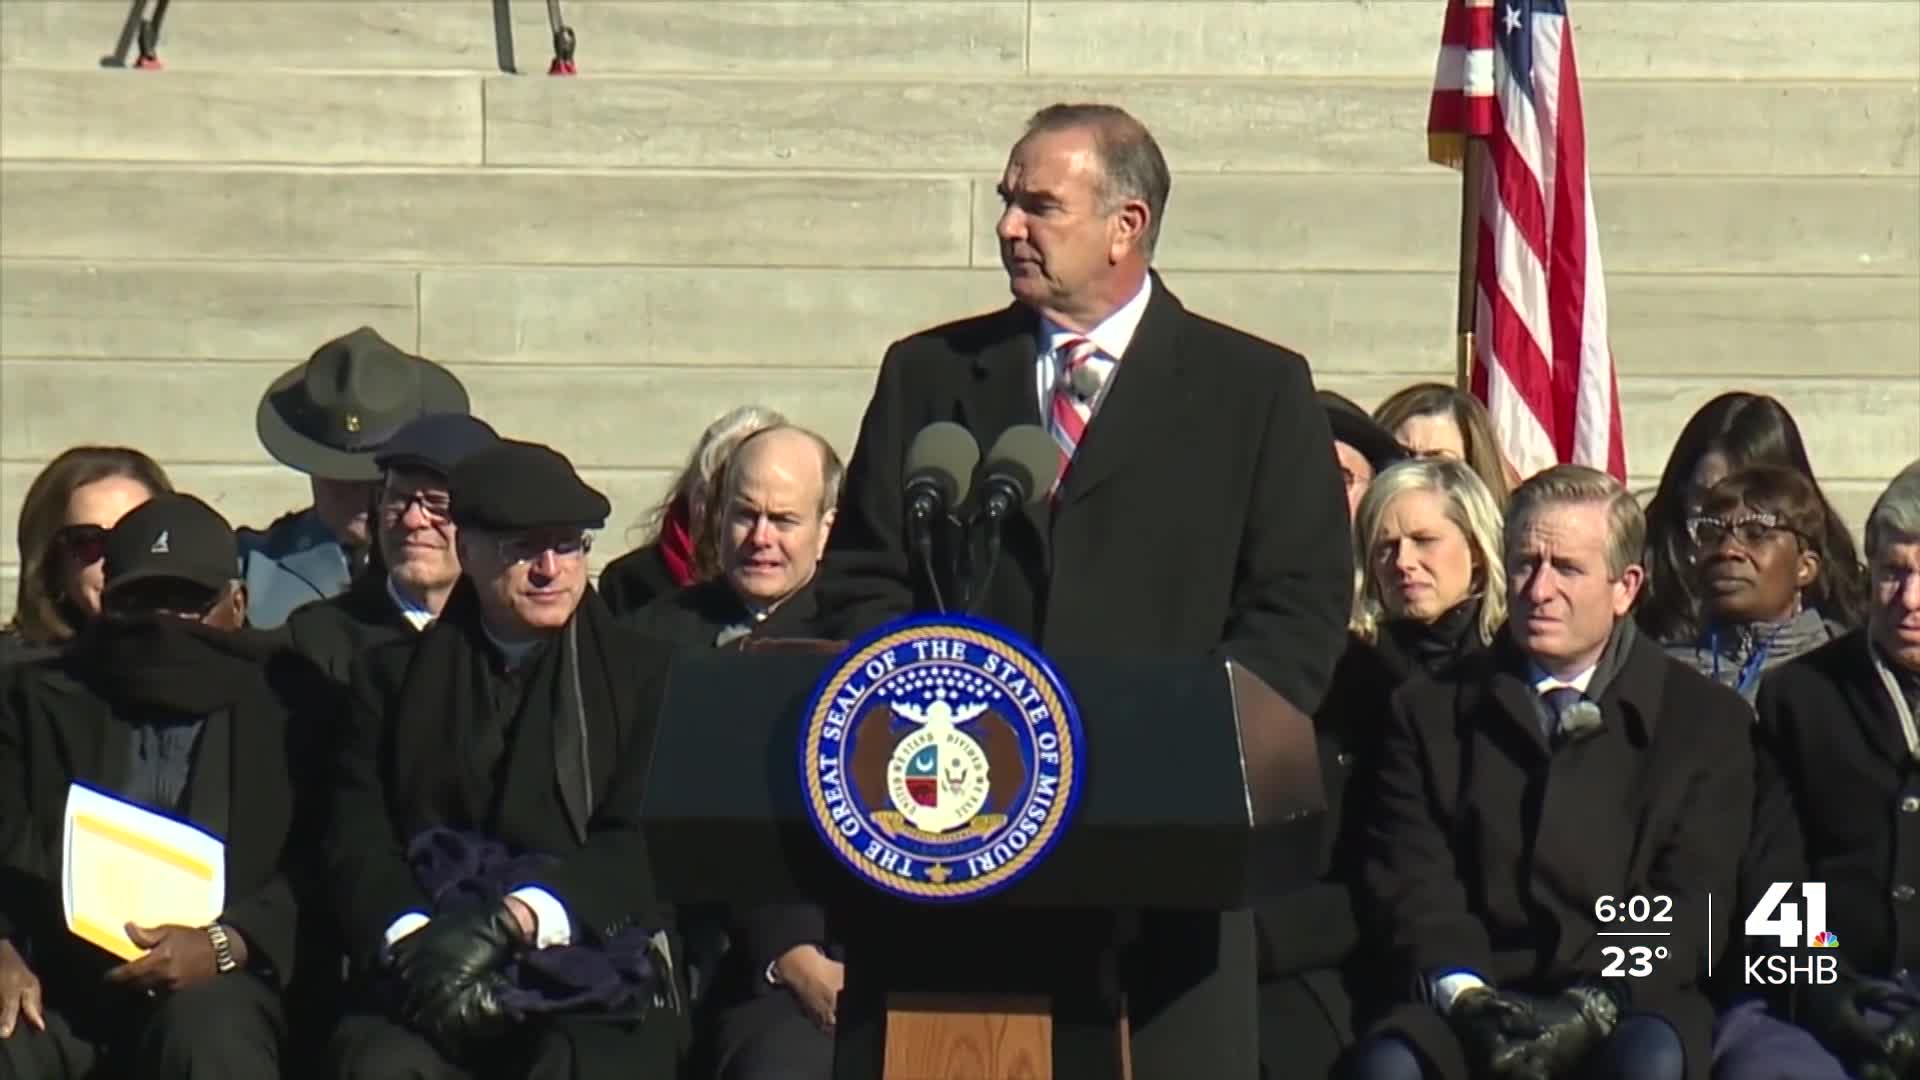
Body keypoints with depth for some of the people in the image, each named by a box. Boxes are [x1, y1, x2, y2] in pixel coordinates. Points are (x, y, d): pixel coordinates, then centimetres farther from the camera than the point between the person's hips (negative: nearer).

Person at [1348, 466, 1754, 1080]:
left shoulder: (1704, 720, 11)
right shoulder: (1431, 712, 16)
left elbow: (1691, 898, 2)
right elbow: (1409, 876, 7)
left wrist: (1594, 1004, -15)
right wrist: (1463, 993, -13)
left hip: (1633, 1009, -1)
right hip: (1476, 1002, 1)